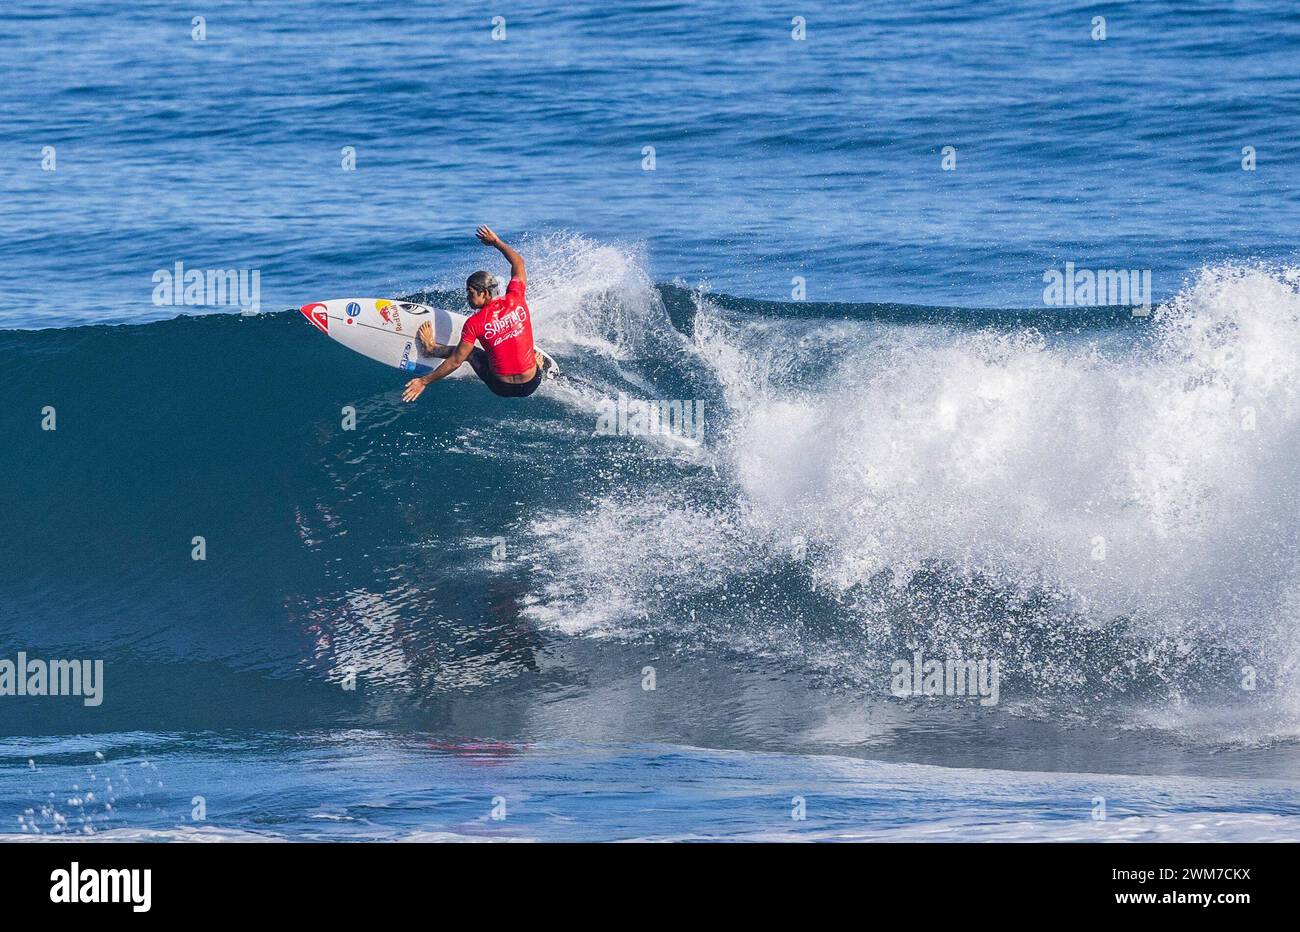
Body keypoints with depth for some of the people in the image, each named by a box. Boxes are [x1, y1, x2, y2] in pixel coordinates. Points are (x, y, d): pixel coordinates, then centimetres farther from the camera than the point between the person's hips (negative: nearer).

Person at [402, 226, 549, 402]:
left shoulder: (474, 323, -15)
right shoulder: (516, 299, -8)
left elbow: (456, 361, -10)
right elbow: (518, 262, 11)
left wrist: (424, 381, -1)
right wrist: (496, 242, 25)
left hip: (501, 387, 0)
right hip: (531, 386, 0)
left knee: (470, 351, 28)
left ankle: (431, 348, 48)